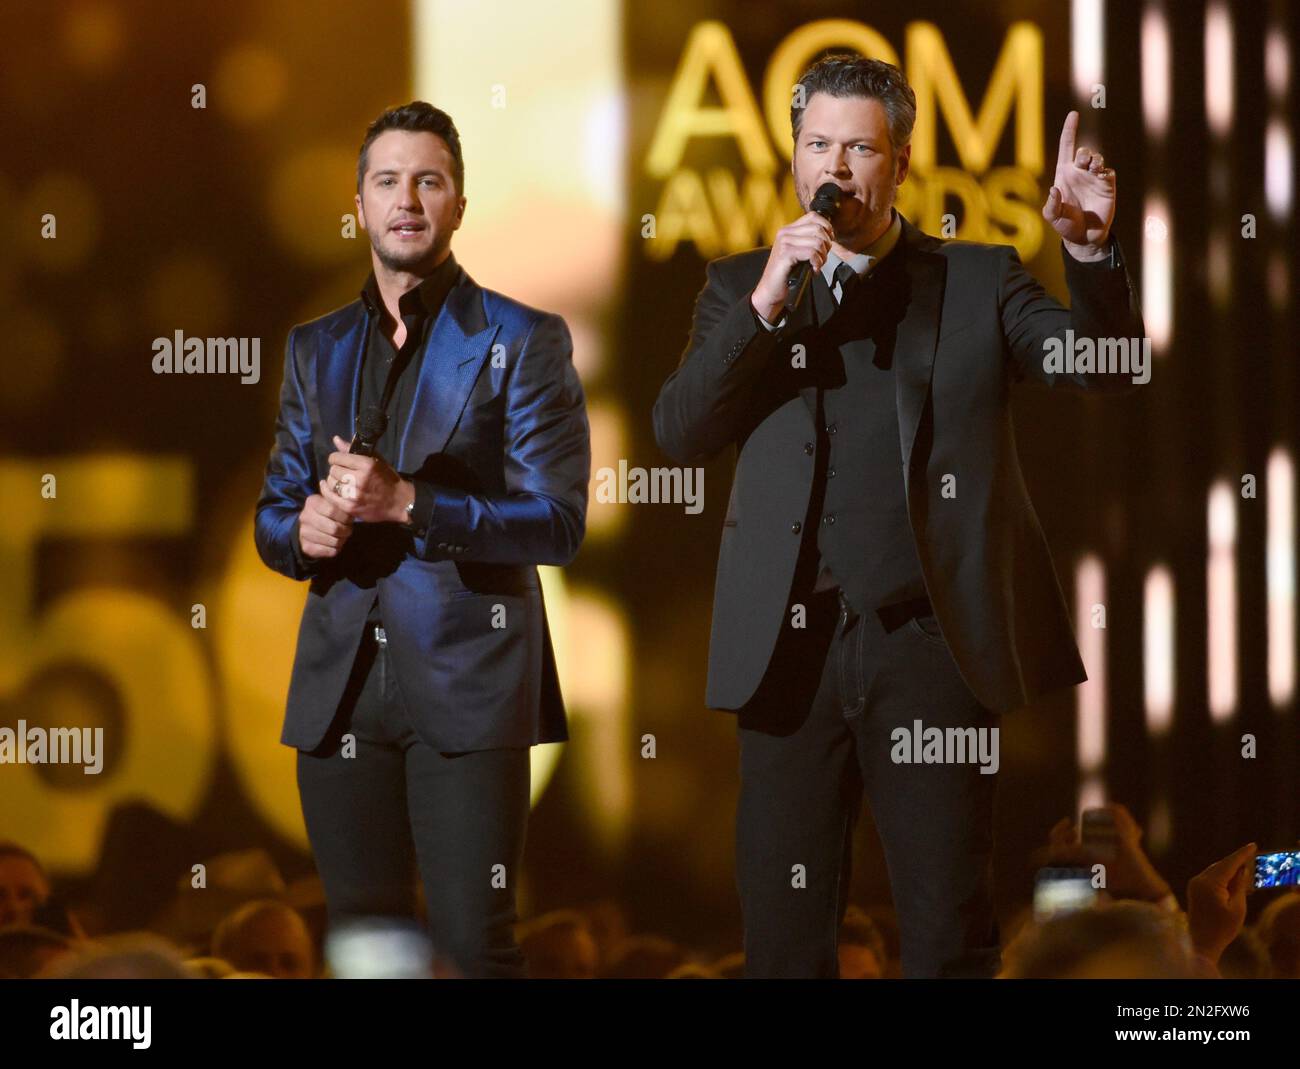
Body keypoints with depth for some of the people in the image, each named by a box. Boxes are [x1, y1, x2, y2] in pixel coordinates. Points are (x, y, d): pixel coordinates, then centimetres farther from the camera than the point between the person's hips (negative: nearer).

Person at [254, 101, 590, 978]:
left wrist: (407, 503, -19)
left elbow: (558, 523, -7)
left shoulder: (524, 342, 0)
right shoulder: (315, 349, 16)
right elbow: (273, 517, 19)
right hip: (342, 687, 5)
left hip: (467, 683, -5)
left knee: (475, 943, -9)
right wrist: (302, 529, -6)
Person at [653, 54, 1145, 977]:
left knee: (953, 935, 2)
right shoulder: (742, 286, 12)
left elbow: (1104, 367, -2)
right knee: (785, 933, 5)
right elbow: (680, 436, 0)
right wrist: (766, 304, -11)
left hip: (934, 646, -1)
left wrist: (1092, 251, -19)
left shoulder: (979, 281, 10)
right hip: (794, 648, 1)